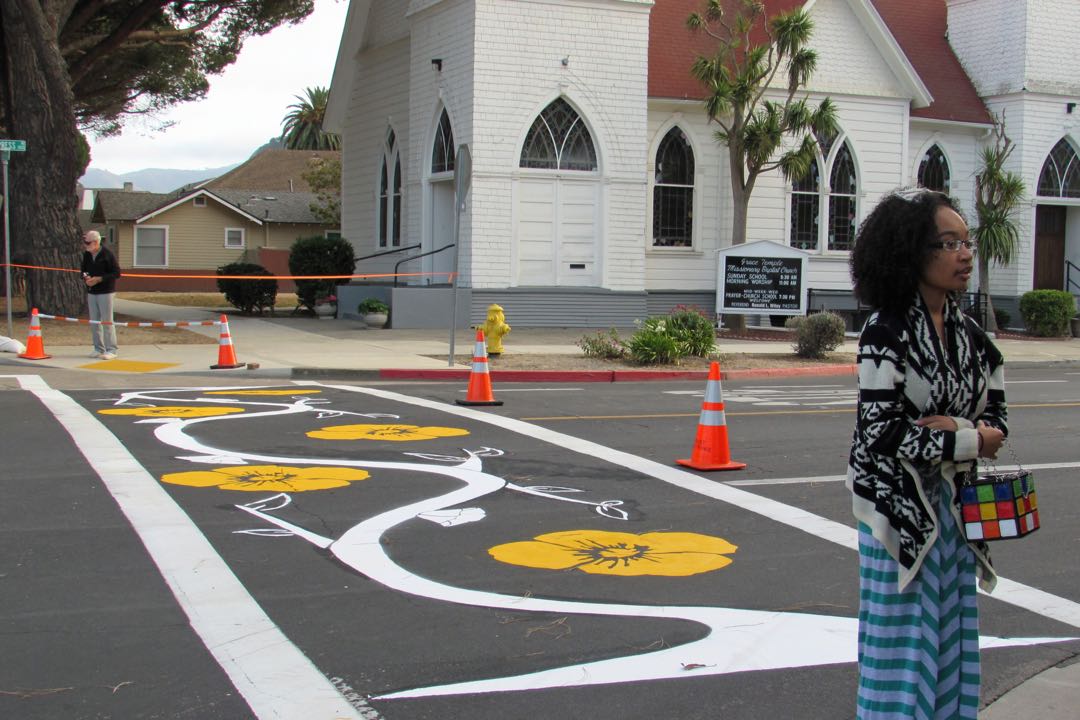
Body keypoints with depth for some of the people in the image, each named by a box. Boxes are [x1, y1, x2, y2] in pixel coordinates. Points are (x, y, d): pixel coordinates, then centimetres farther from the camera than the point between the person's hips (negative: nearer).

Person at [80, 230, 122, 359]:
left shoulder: (107, 255, -12)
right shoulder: (86, 255, 7)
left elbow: (117, 273, -12)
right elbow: (84, 271, 19)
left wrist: (99, 279, -18)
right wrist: (86, 278, -4)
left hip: (105, 292, -7)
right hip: (91, 292, 7)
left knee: (107, 321, -6)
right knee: (94, 322, 9)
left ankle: (111, 350, 0)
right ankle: (98, 349, 18)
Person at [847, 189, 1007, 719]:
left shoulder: (968, 335, 7)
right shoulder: (887, 330, -13)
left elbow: (995, 418, 9)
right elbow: (881, 432, -18)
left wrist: (958, 431, -13)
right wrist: (972, 440, -13)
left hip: (952, 508, 6)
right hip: (898, 509, -6)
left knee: (950, 637, 11)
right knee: (903, 637, 1)